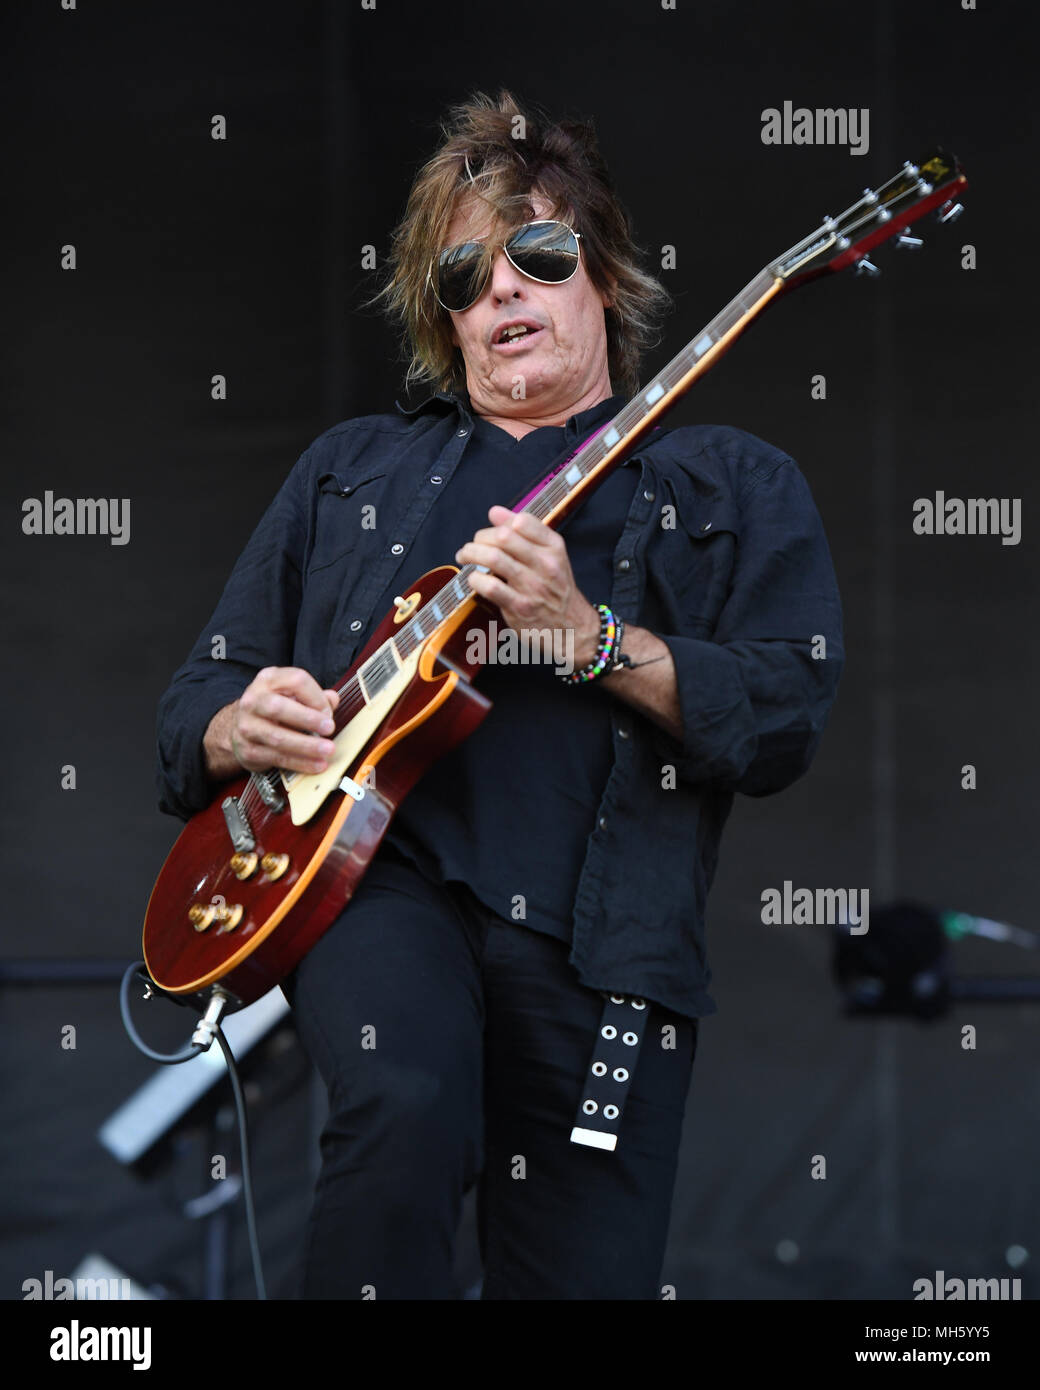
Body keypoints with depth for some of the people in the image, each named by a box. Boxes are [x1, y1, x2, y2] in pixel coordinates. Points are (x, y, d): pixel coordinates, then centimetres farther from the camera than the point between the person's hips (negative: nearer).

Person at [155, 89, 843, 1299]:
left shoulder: (732, 485, 16)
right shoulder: (352, 466, 24)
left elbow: (784, 725, 2)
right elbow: (196, 698, 24)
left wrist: (584, 634, -10)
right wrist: (243, 731, -1)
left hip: (596, 931, 0)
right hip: (373, 870, 0)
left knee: (587, 1279, -9)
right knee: (410, 1105, -33)